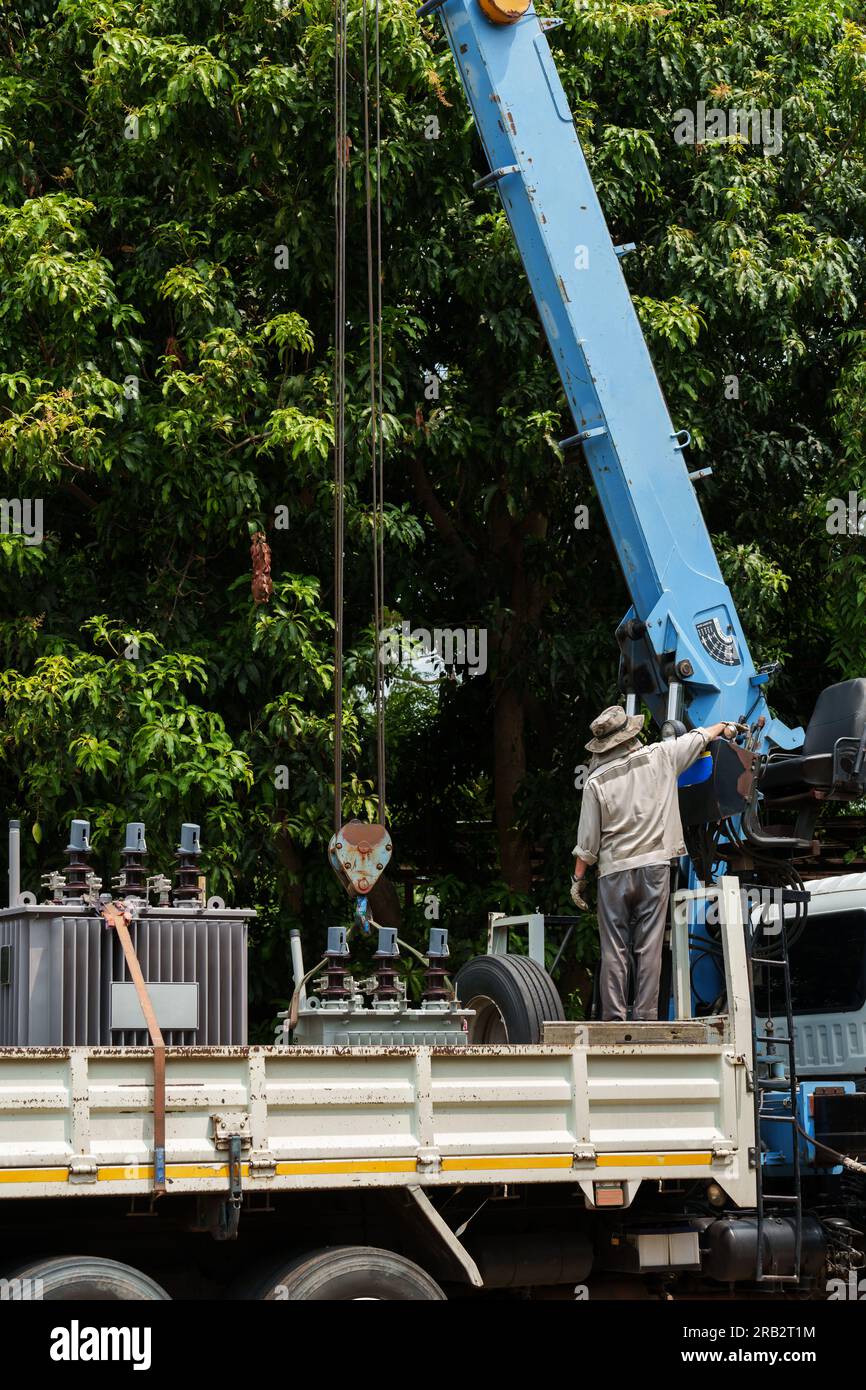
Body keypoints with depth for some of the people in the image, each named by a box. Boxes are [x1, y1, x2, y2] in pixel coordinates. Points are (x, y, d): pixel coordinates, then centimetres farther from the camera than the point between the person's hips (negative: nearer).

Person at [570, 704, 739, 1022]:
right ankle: (645, 1017, -2)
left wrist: (577, 879, 9)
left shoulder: (596, 781, -3)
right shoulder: (660, 756, 1)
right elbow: (699, 737, 20)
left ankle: (613, 1017, -2)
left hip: (614, 870, -1)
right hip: (654, 865, 1)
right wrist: (725, 728, 39)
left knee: (613, 949, 2)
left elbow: (587, 841, -1)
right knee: (649, 948, 2)